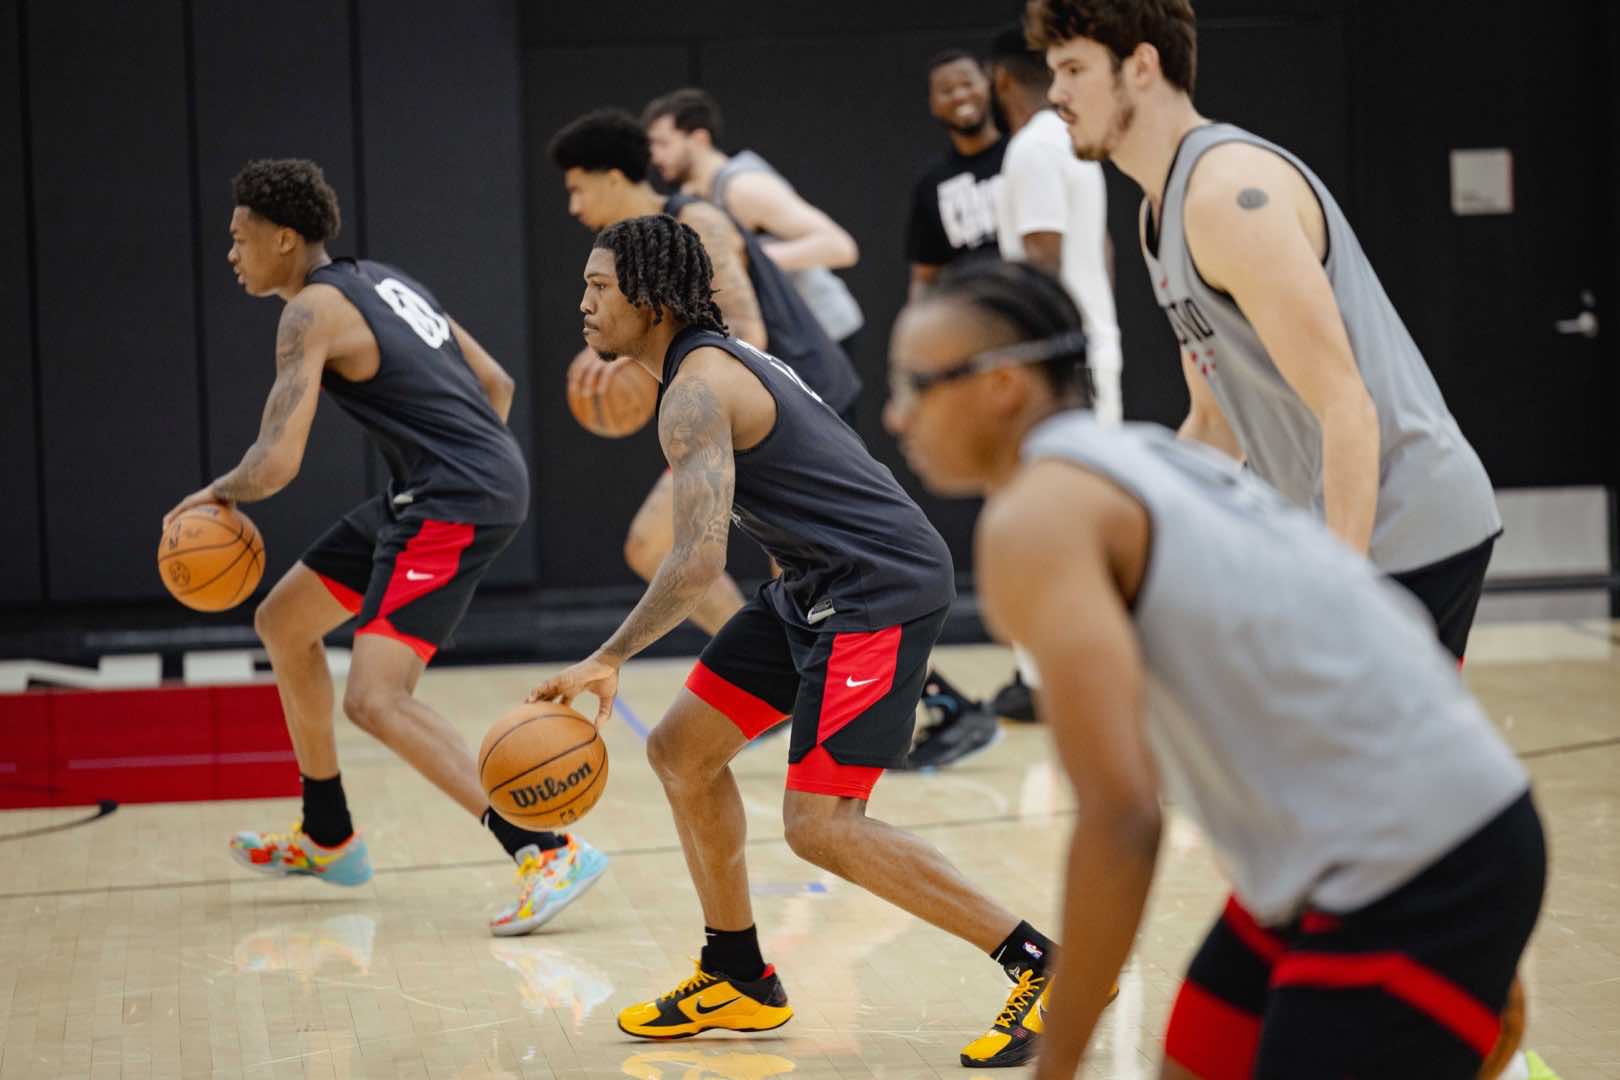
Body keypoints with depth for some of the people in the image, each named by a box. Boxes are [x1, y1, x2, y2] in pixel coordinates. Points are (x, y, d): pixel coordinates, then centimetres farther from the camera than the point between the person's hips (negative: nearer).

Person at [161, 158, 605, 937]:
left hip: (454, 501, -10)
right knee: (282, 620, 21)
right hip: (437, 493, 10)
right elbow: (497, 385, 22)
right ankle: (328, 838, 32)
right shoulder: (382, 283, 18)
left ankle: (549, 853, -21)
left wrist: (218, 494, 2)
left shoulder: (313, 311, -10)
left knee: (376, 700, -18)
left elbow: (276, 462, -18)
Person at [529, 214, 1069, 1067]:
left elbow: (699, 559, -27)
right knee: (681, 750, 12)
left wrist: (609, 660, -24)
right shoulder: (720, 359, 15)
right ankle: (738, 979, 23)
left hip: (883, 586, -11)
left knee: (820, 825, -15)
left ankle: (1041, 967, -9)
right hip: (818, 585, 11)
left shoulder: (696, 390, -16)